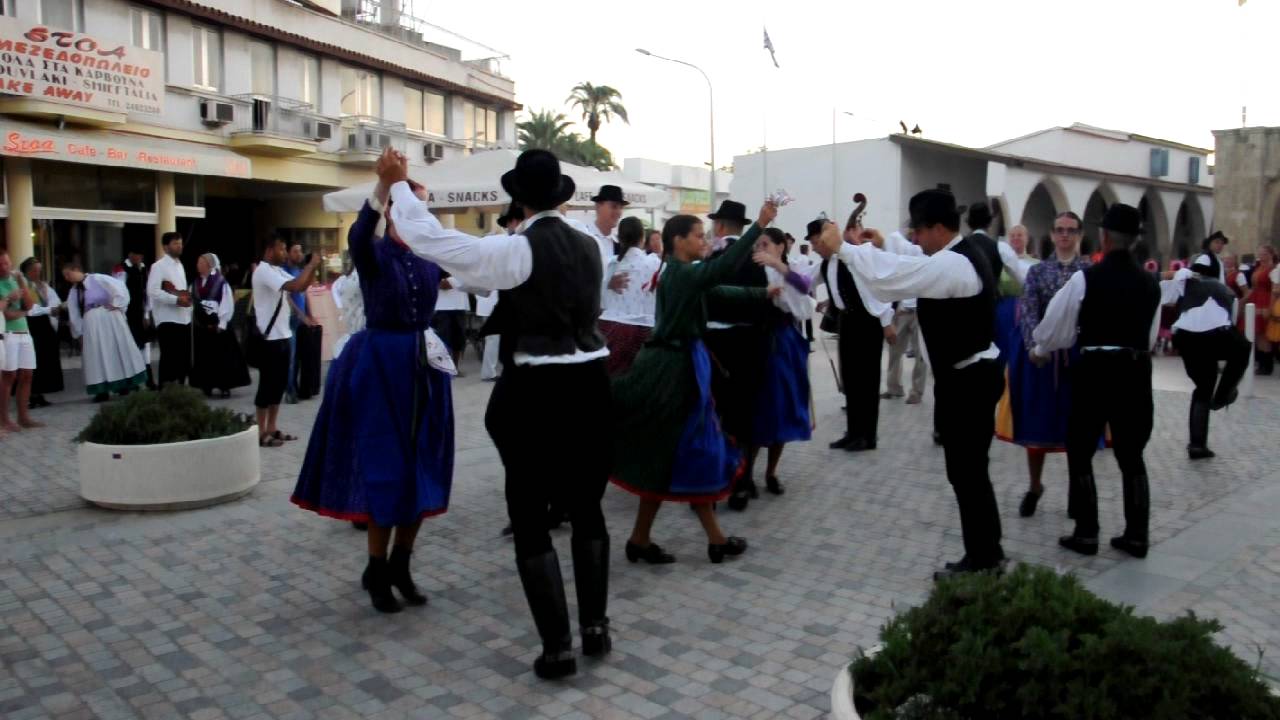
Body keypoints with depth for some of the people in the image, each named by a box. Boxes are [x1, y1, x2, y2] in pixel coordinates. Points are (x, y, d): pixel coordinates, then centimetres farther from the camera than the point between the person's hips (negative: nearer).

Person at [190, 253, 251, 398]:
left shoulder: (221, 282, -8)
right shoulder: (196, 283, 8)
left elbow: (228, 305, -10)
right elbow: (192, 303, 9)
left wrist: (221, 324, -12)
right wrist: (194, 322, 1)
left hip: (218, 325, -5)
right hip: (201, 325, 5)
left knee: (222, 357, 1)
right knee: (204, 357, 7)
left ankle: (225, 386, 8)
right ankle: (207, 386, 15)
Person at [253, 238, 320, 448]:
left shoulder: (278, 271, 14)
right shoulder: (264, 271, -16)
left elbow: (301, 286, 12)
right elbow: (295, 286, -27)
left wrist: (312, 269, -2)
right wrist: (311, 265, -17)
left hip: (281, 335, 9)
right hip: (269, 337, -9)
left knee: (279, 383, 12)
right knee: (268, 383, -3)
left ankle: (271, 429, 20)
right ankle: (262, 432, 4)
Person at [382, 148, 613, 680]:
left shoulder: (517, 249, -12)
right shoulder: (589, 246, 6)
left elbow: (432, 240, -11)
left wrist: (397, 185, 1)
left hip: (537, 390, -6)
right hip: (590, 384, 6)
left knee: (530, 520, 6)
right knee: (586, 507, 18)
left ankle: (557, 646, 8)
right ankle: (595, 626, 24)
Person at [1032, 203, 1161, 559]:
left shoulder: (1086, 279, -11)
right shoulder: (1150, 282, 4)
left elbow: (1056, 323, -1)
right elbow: (1151, 336, 12)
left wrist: (1039, 350, 18)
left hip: (1095, 369, -4)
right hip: (1137, 371, 5)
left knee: (1080, 455, 8)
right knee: (1132, 457, 13)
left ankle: (1086, 534, 9)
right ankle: (1136, 536, 16)